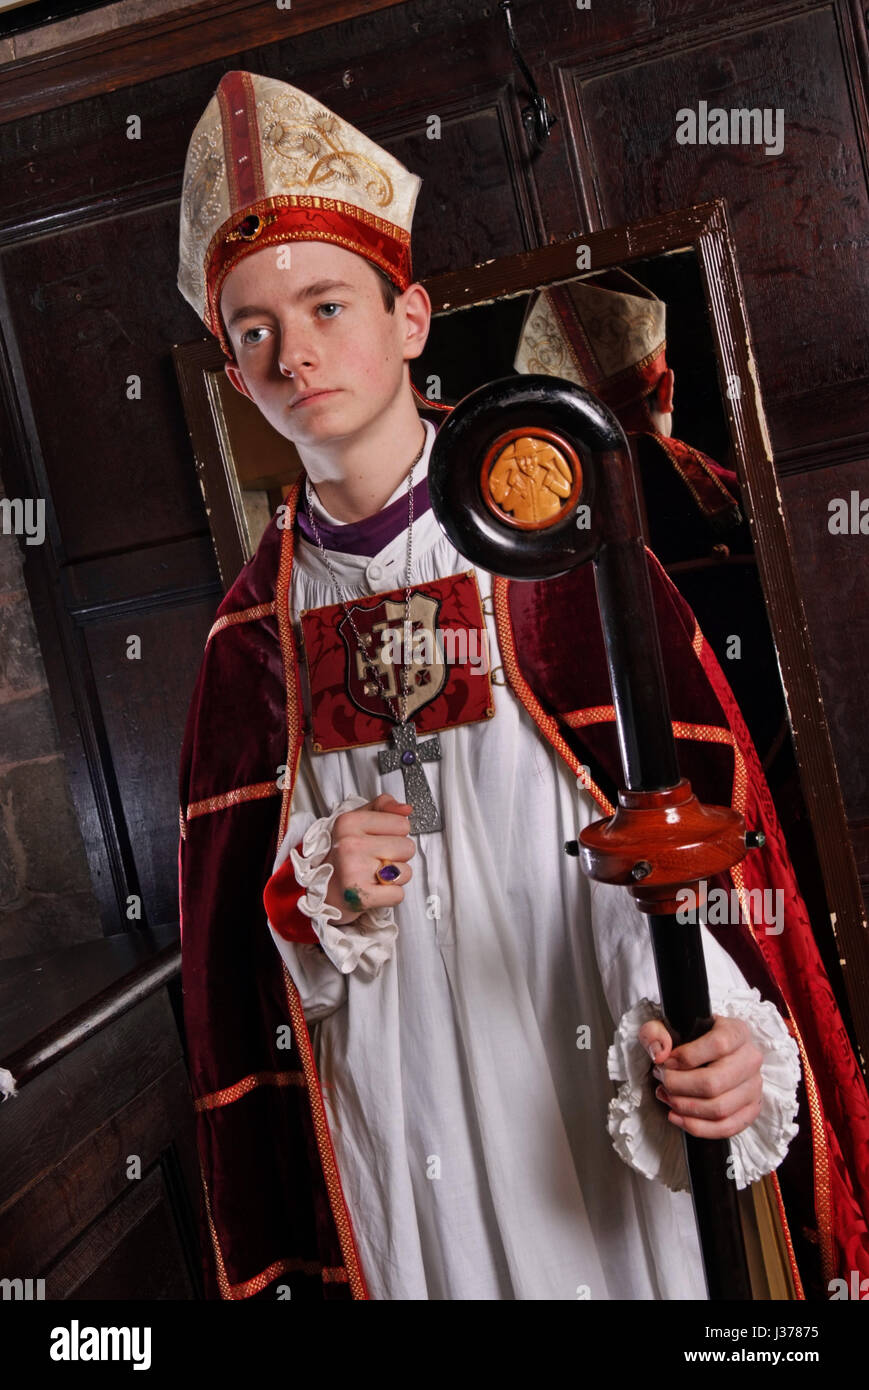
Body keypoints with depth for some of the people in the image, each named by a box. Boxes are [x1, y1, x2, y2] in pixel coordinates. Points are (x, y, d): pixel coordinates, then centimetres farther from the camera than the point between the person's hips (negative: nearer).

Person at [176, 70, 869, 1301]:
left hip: (597, 1081, -2)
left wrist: (714, 1024, -25)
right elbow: (228, 916, 7)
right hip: (391, 1116, 3)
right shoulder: (254, 626, 2)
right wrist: (312, 897, -14)